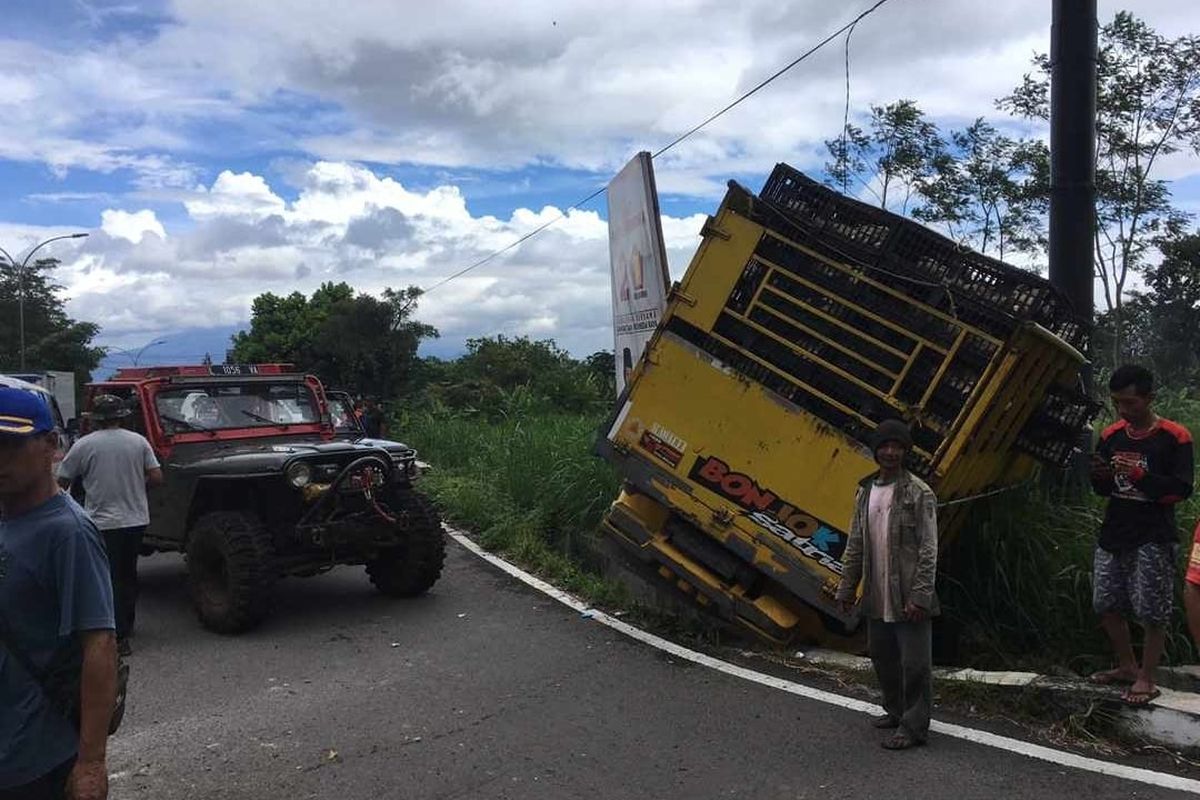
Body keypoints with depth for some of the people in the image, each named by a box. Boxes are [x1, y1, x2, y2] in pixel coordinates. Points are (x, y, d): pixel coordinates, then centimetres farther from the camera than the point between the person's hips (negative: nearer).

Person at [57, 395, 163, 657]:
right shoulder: (138, 441, 1)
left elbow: (61, 481, -1)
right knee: (128, 574, 19)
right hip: (136, 519, 4)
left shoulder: (84, 445, -7)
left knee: (110, 580, 1)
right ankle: (127, 624, 31)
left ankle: (119, 638, -2)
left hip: (103, 523, -4)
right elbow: (156, 478, -1)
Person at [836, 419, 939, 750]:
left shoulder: (919, 493, -8)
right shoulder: (865, 492, 10)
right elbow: (855, 546, 14)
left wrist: (920, 596, -18)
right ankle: (896, 712, 35)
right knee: (882, 659, 17)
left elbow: (928, 549, -12)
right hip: (877, 599, 6)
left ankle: (914, 726, 13)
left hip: (908, 599, -6)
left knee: (914, 664, 1)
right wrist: (846, 589, 12)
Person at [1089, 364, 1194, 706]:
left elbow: (1182, 490, -12)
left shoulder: (1174, 437, -9)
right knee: (1107, 605, 11)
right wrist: (1100, 477, -9)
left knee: (1153, 613, -1)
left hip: (1153, 539, -5)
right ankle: (1127, 666, 29)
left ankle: (1146, 679, 13)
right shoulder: (1111, 435, 6)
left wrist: (1140, 475, -25)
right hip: (1113, 534, 6)